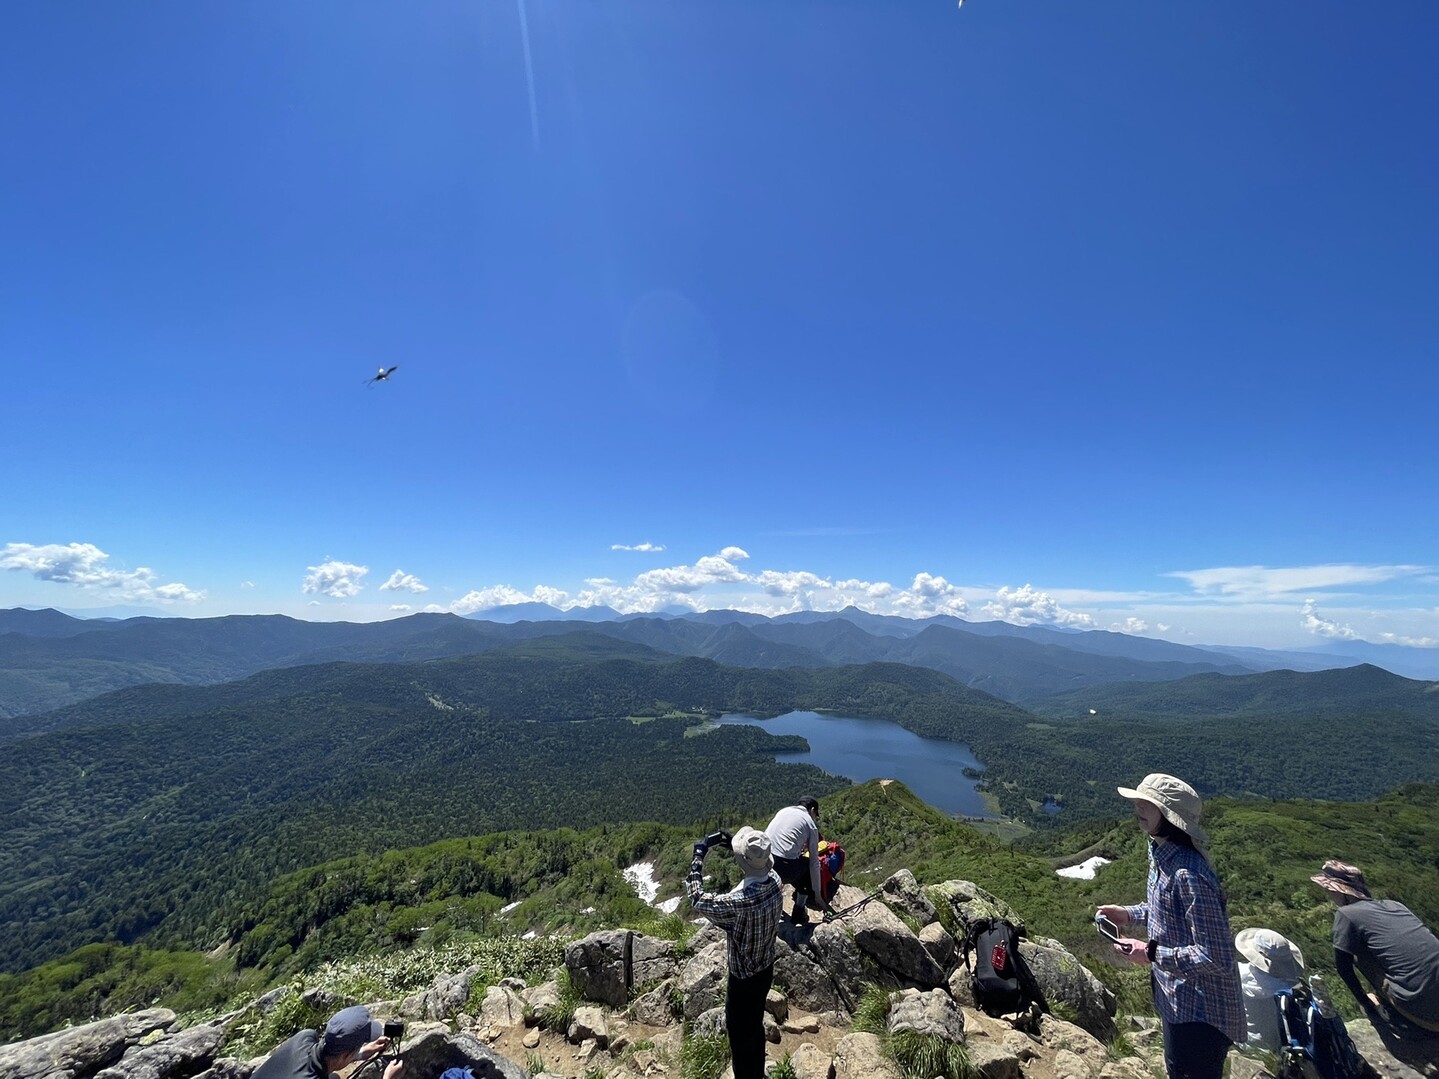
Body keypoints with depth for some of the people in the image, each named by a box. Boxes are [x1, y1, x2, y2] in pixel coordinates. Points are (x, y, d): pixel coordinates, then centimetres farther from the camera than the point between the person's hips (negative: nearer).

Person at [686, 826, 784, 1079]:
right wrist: (732, 844, -3)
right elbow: (759, 864, 5)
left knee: (740, 1035, 19)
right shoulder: (774, 880, -20)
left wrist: (699, 855, -22)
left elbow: (697, 899, -27)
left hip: (744, 979, -7)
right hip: (766, 970, 7)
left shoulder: (741, 902, -40)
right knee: (756, 1025, 31)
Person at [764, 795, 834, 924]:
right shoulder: (811, 825, 8)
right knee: (809, 866, 25)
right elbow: (814, 862, 10)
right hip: (785, 869, -4)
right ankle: (798, 913, 25)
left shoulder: (783, 811, 20)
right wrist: (817, 895, 18)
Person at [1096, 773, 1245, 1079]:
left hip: (1200, 1011, -9)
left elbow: (1217, 958, -30)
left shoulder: (1189, 874, -33)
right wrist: (1129, 914, 0)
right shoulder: (1161, 853, -3)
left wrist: (1151, 953, -25)